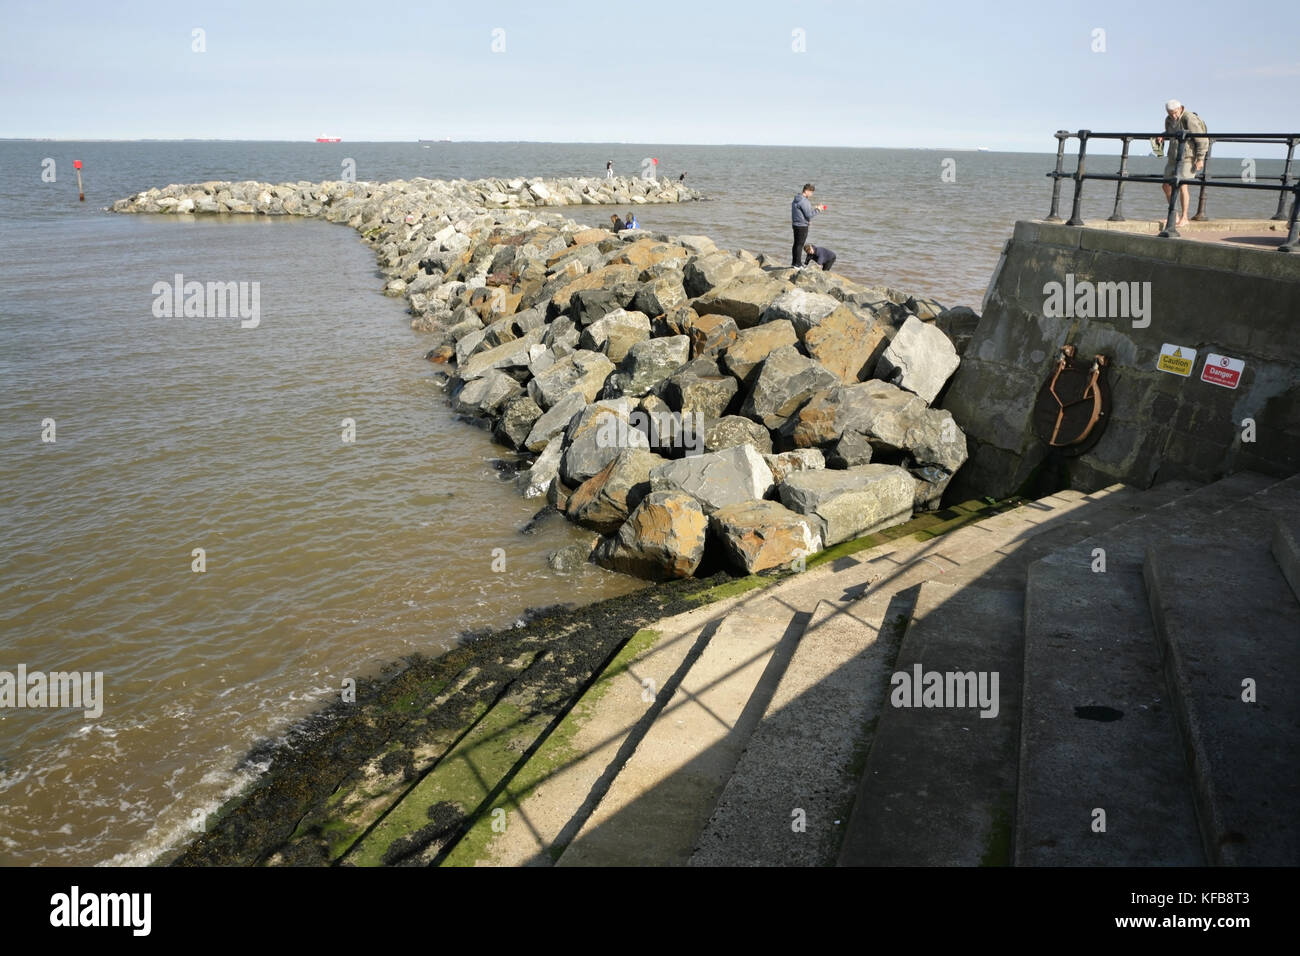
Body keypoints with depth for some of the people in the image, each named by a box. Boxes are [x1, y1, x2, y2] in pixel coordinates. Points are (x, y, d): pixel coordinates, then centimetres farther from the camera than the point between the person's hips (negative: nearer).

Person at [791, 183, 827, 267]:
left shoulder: (796, 199, 10)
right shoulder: (803, 201, -20)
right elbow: (809, 214, -19)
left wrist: (813, 208, 13)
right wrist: (817, 209, -9)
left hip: (796, 224, 10)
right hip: (802, 226, -10)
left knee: (796, 244, 16)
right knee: (799, 245, -3)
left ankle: (794, 262, 24)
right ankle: (797, 264, 2)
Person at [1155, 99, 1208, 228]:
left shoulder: (1190, 119, -18)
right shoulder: (1169, 120, 5)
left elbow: (1202, 141, -15)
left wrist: (1200, 159, -17)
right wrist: (1162, 137, 3)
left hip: (1188, 156, -8)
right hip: (1173, 156, 8)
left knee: (1182, 185, -16)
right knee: (1166, 185, 6)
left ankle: (1184, 217, -10)